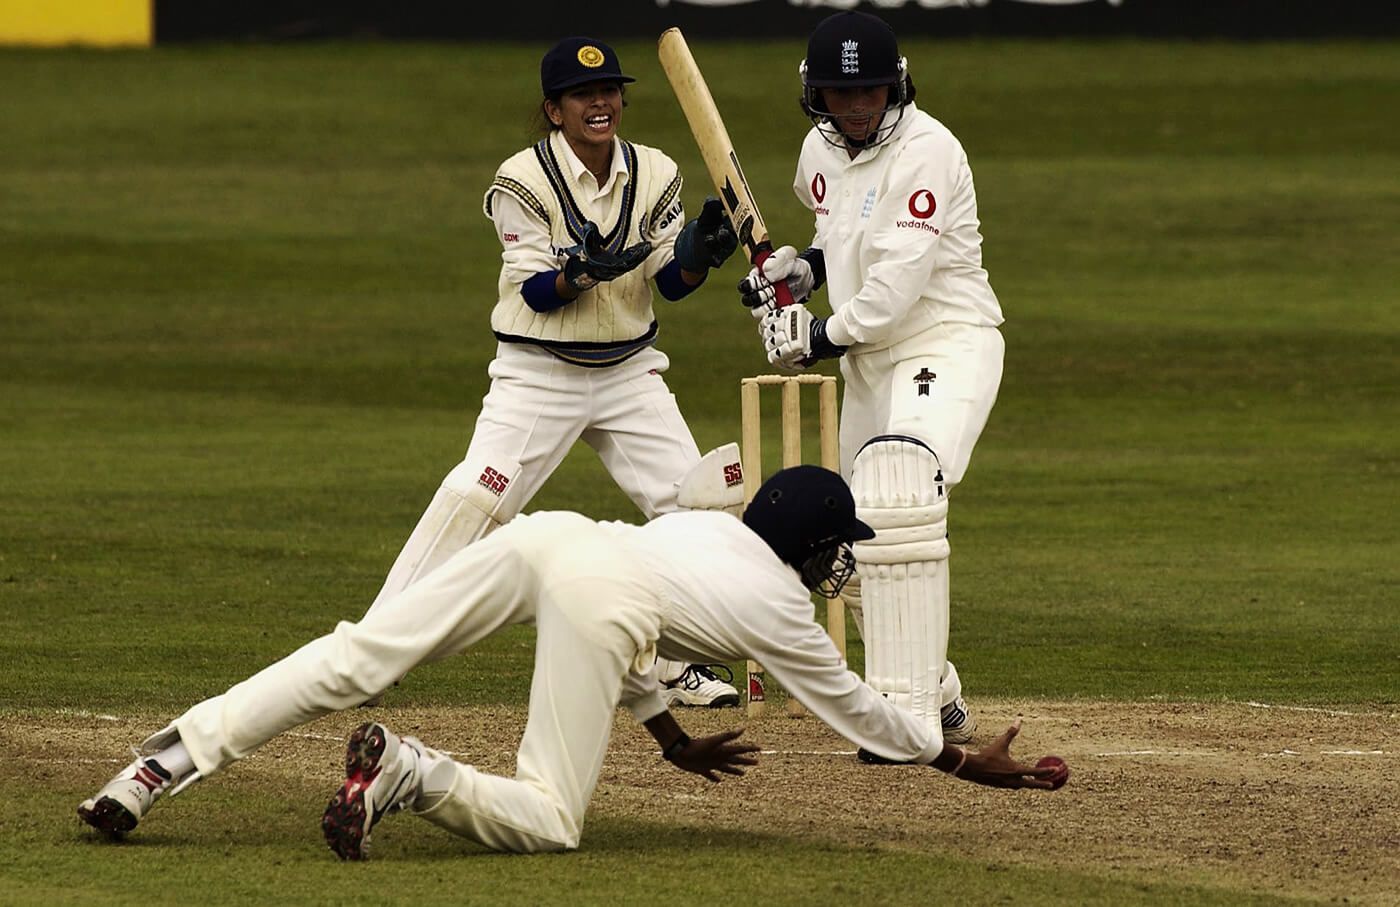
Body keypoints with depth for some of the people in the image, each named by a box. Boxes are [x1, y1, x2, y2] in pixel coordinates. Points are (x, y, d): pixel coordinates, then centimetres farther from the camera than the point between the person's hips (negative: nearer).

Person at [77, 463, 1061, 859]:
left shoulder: (704, 523, 38)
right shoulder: (784, 606, 22)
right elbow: (860, 711, 32)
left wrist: (674, 738, 55)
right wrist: (970, 763, 44)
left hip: (552, 533, 6)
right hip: (603, 601, -6)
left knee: (355, 657, -5)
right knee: (549, 819, -4)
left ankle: (181, 751, -22)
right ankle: (407, 773, -28)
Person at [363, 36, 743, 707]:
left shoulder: (653, 174, 0)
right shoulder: (524, 180, -13)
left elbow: (671, 283, 0)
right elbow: (535, 292, -15)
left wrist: (698, 254, -22)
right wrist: (582, 274, -35)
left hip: (629, 370, 5)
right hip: (538, 373, -5)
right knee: (472, 500, -17)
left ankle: (680, 667, 15)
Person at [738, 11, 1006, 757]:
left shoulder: (925, 151, -18)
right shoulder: (821, 150, 7)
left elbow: (899, 282, -24)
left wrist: (820, 339, -16)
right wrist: (802, 267, 9)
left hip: (947, 345, -9)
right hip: (869, 362, 9)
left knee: (898, 504, -29)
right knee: (854, 549, 11)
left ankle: (909, 717, -32)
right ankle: (940, 700, 31)